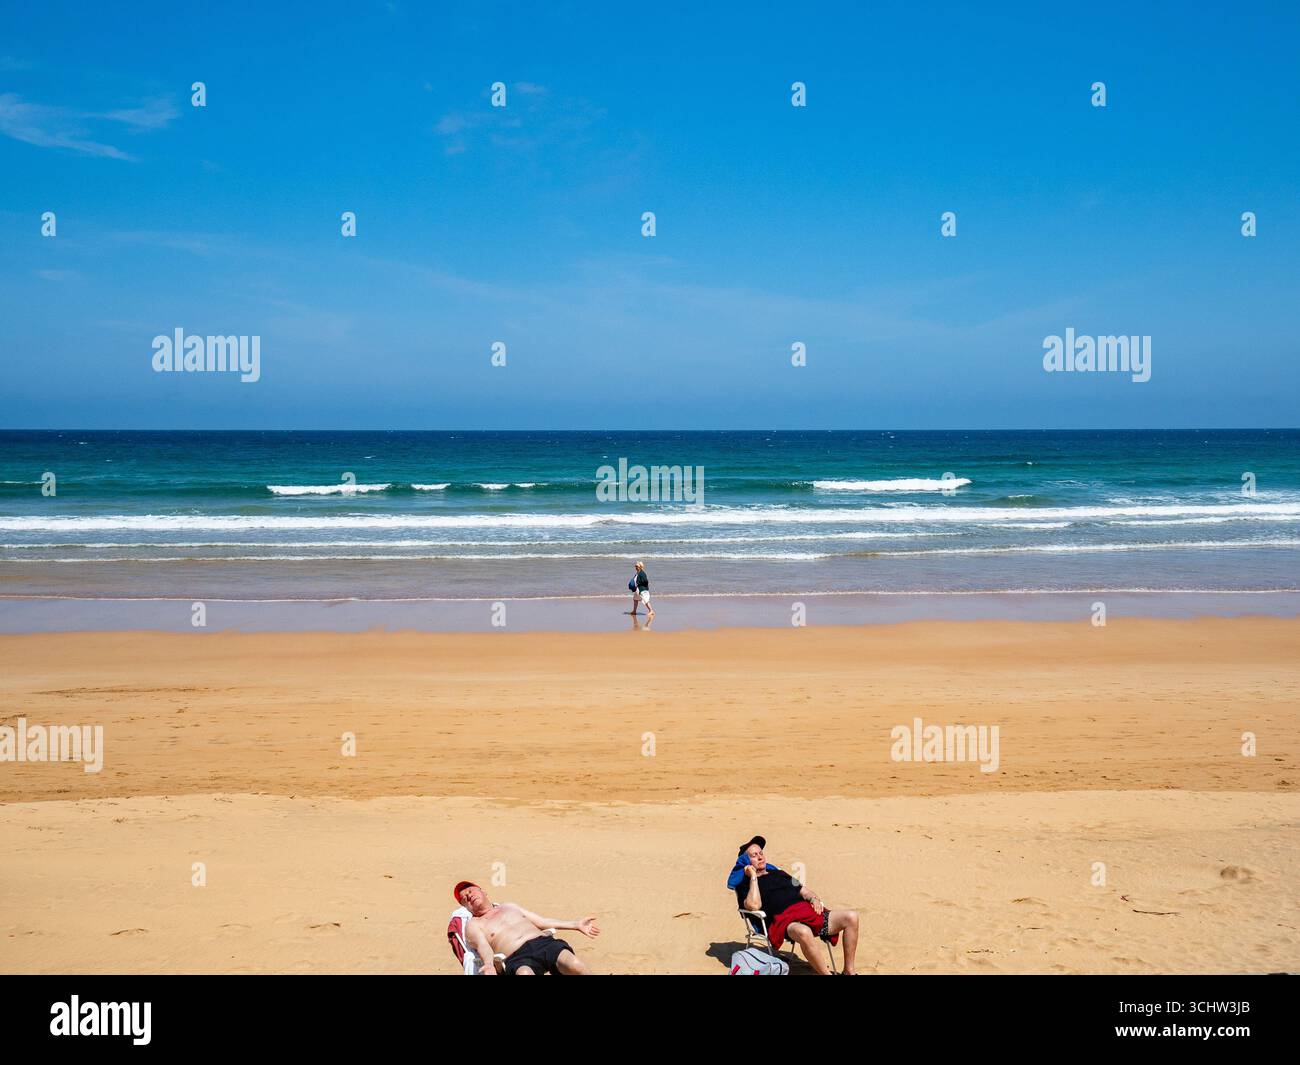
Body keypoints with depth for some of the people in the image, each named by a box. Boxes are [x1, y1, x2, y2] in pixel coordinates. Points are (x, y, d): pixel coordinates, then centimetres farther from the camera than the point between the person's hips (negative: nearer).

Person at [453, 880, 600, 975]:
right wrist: (489, 966, -24)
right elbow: (483, 947, 0)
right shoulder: (473, 925, 20)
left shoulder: (509, 906, 34)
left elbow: (542, 921, 33)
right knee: (525, 973, -43)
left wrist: (576, 925, 28)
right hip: (517, 957, -3)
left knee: (575, 965, -30)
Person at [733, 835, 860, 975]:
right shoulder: (745, 885, 12)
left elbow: (804, 890, 32)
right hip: (783, 920, -7)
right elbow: (754, 905, -9)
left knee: (851, 917, -13)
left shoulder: (778, 873, 32)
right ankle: (826, 973, -35)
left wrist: (814, 899, 9)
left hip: (808, 910, 7)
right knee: (803, 932, -44)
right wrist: (753, 877, 0)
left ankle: (849, 971, -8)